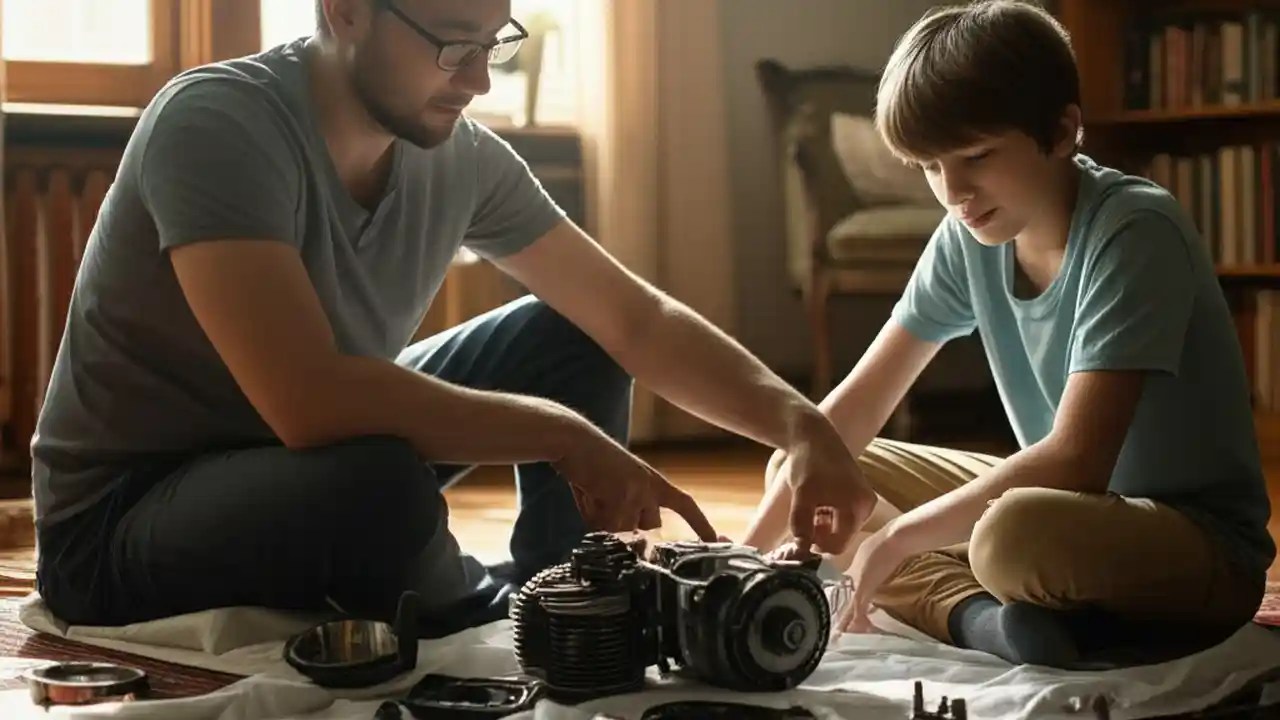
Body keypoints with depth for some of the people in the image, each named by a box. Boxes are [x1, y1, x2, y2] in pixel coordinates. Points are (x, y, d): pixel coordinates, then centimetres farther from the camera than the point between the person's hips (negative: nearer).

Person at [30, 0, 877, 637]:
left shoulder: (460, 156, -8)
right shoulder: (215, 125, -27)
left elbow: (637, 318, -2)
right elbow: (308, 399, -38)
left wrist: (800, 424, -17)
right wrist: (561, 435, -29)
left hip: (310, 468, 7)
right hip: (123, 524, -7)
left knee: (572, 340, 1)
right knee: (380, 482, -36)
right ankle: (498, 626, -6)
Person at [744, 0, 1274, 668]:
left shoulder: (1134, 232, -22)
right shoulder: (968, 237, -2)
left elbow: (1076, 459, -29)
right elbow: (855, 407, -1)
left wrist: (895, 538, -24)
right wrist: (751, 549, -11)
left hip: (1201, 543, -8)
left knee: (1013, 533, -41)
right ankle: (984, 616, -15)